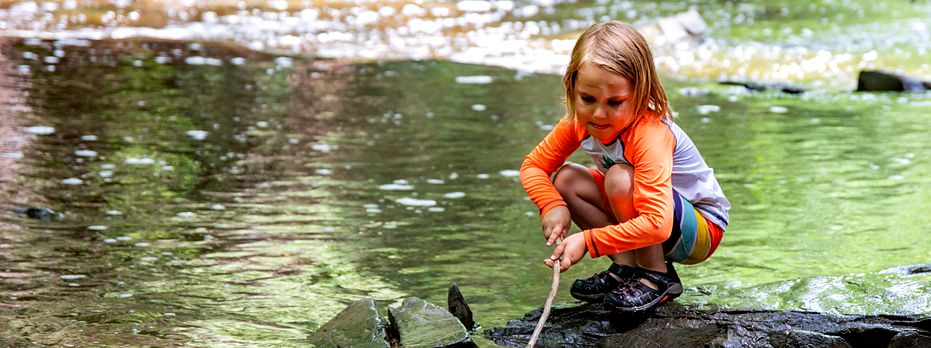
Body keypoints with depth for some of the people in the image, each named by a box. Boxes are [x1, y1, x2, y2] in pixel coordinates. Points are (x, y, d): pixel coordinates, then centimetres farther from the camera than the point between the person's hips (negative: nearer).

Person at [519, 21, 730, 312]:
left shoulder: (650, 134, -34)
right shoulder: (579, 122, -13)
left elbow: (657, 225, -44)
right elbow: (533, 166, -2)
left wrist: (587, 241, -44)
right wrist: (552, 206, -23)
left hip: (702, 230, -7)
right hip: (642, 217, 7)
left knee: (620, 178, -32)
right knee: (566, 180, -9)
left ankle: (657, 277, -14)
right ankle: (626, 267, -4)